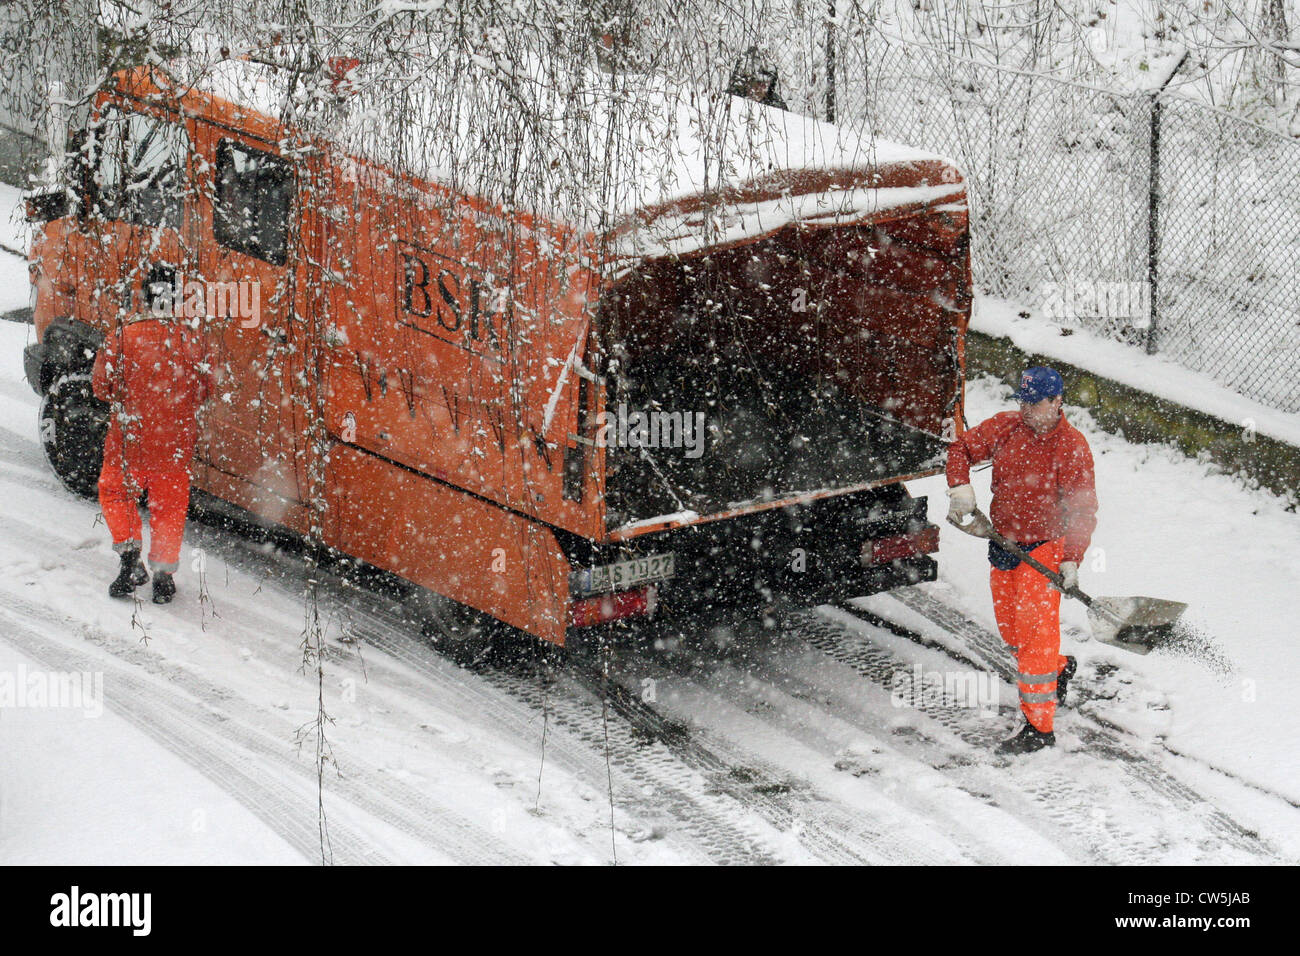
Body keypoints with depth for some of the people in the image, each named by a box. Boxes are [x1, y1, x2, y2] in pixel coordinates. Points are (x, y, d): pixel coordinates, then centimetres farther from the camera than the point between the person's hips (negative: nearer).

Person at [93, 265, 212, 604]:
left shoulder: (123, 335, -12)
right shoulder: (189, 338, -8)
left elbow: (101, 386, -5)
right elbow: (202, 389, 2)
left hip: (130, 435, -1)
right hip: (177, 438, 1)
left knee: (116, 493, 19)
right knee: (169, 504, 12)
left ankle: (130, 559, 7)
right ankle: (163, 576, 14)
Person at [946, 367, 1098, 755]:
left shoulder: (1071, 446, -14)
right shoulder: (1005, 427, 0)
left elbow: (1082, 509, -13)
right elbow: (961, 448, 12)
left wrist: (1071, 560, -20)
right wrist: (959, 487, -6)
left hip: (1043, 549, -6)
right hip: (1003, 544, 6)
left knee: (1034, 635, -8)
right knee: (1009, 629, 17)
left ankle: (1039, 727, -2)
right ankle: (1060, 669, 45)